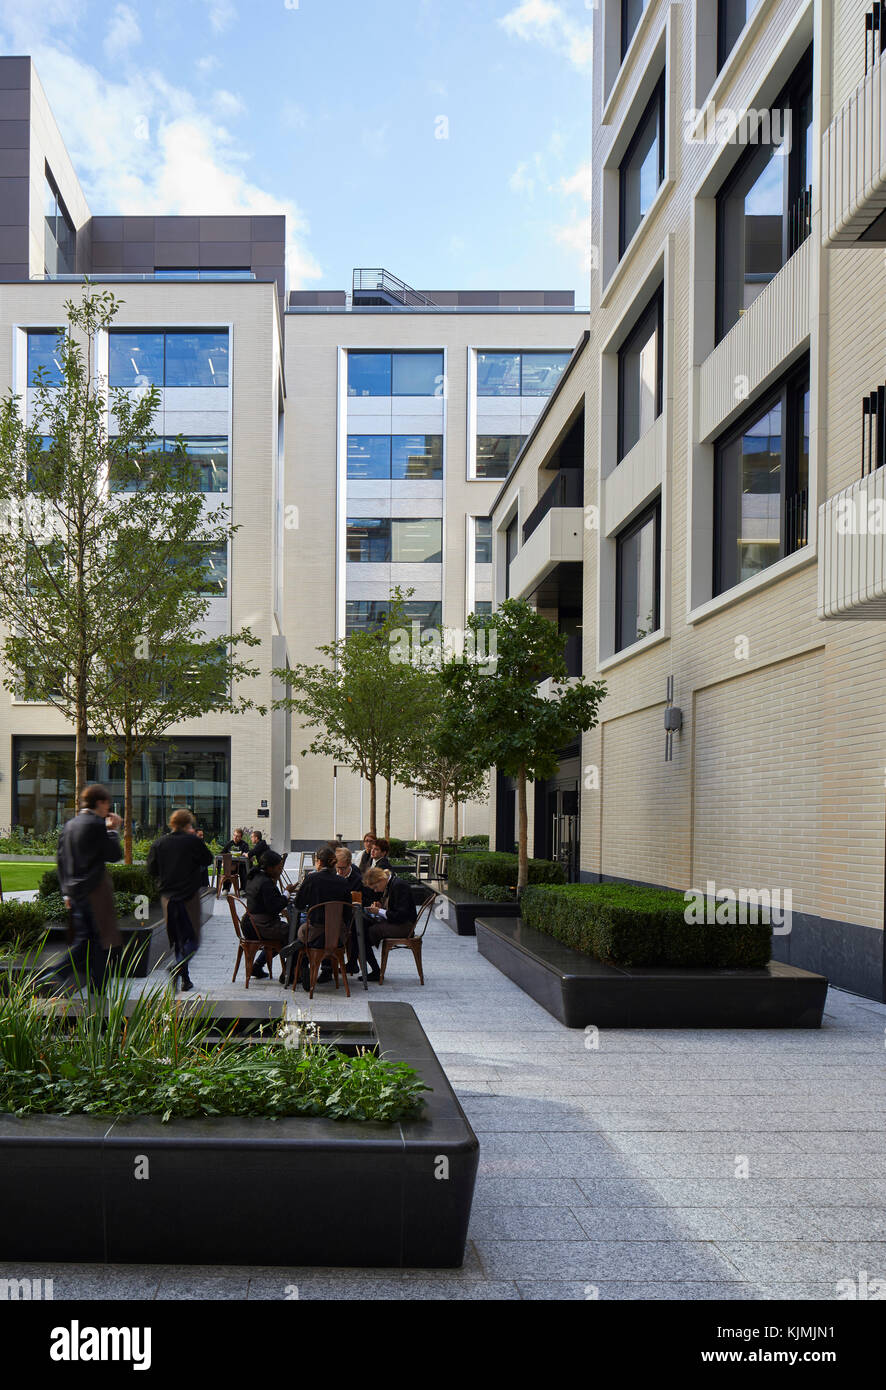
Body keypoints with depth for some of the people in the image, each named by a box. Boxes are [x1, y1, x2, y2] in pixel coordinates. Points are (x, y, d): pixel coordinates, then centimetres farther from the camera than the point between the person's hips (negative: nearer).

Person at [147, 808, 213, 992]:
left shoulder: (158, 843, 1)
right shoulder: (193, 841, -9)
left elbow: (151, 869, 5)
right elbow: (208, 859, 4)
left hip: (167, 896, 4)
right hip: (189, 896, -4)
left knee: (177, 939, 15)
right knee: (191, 938, 2)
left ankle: (185, 979, 18)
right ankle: (179, 967, -24)